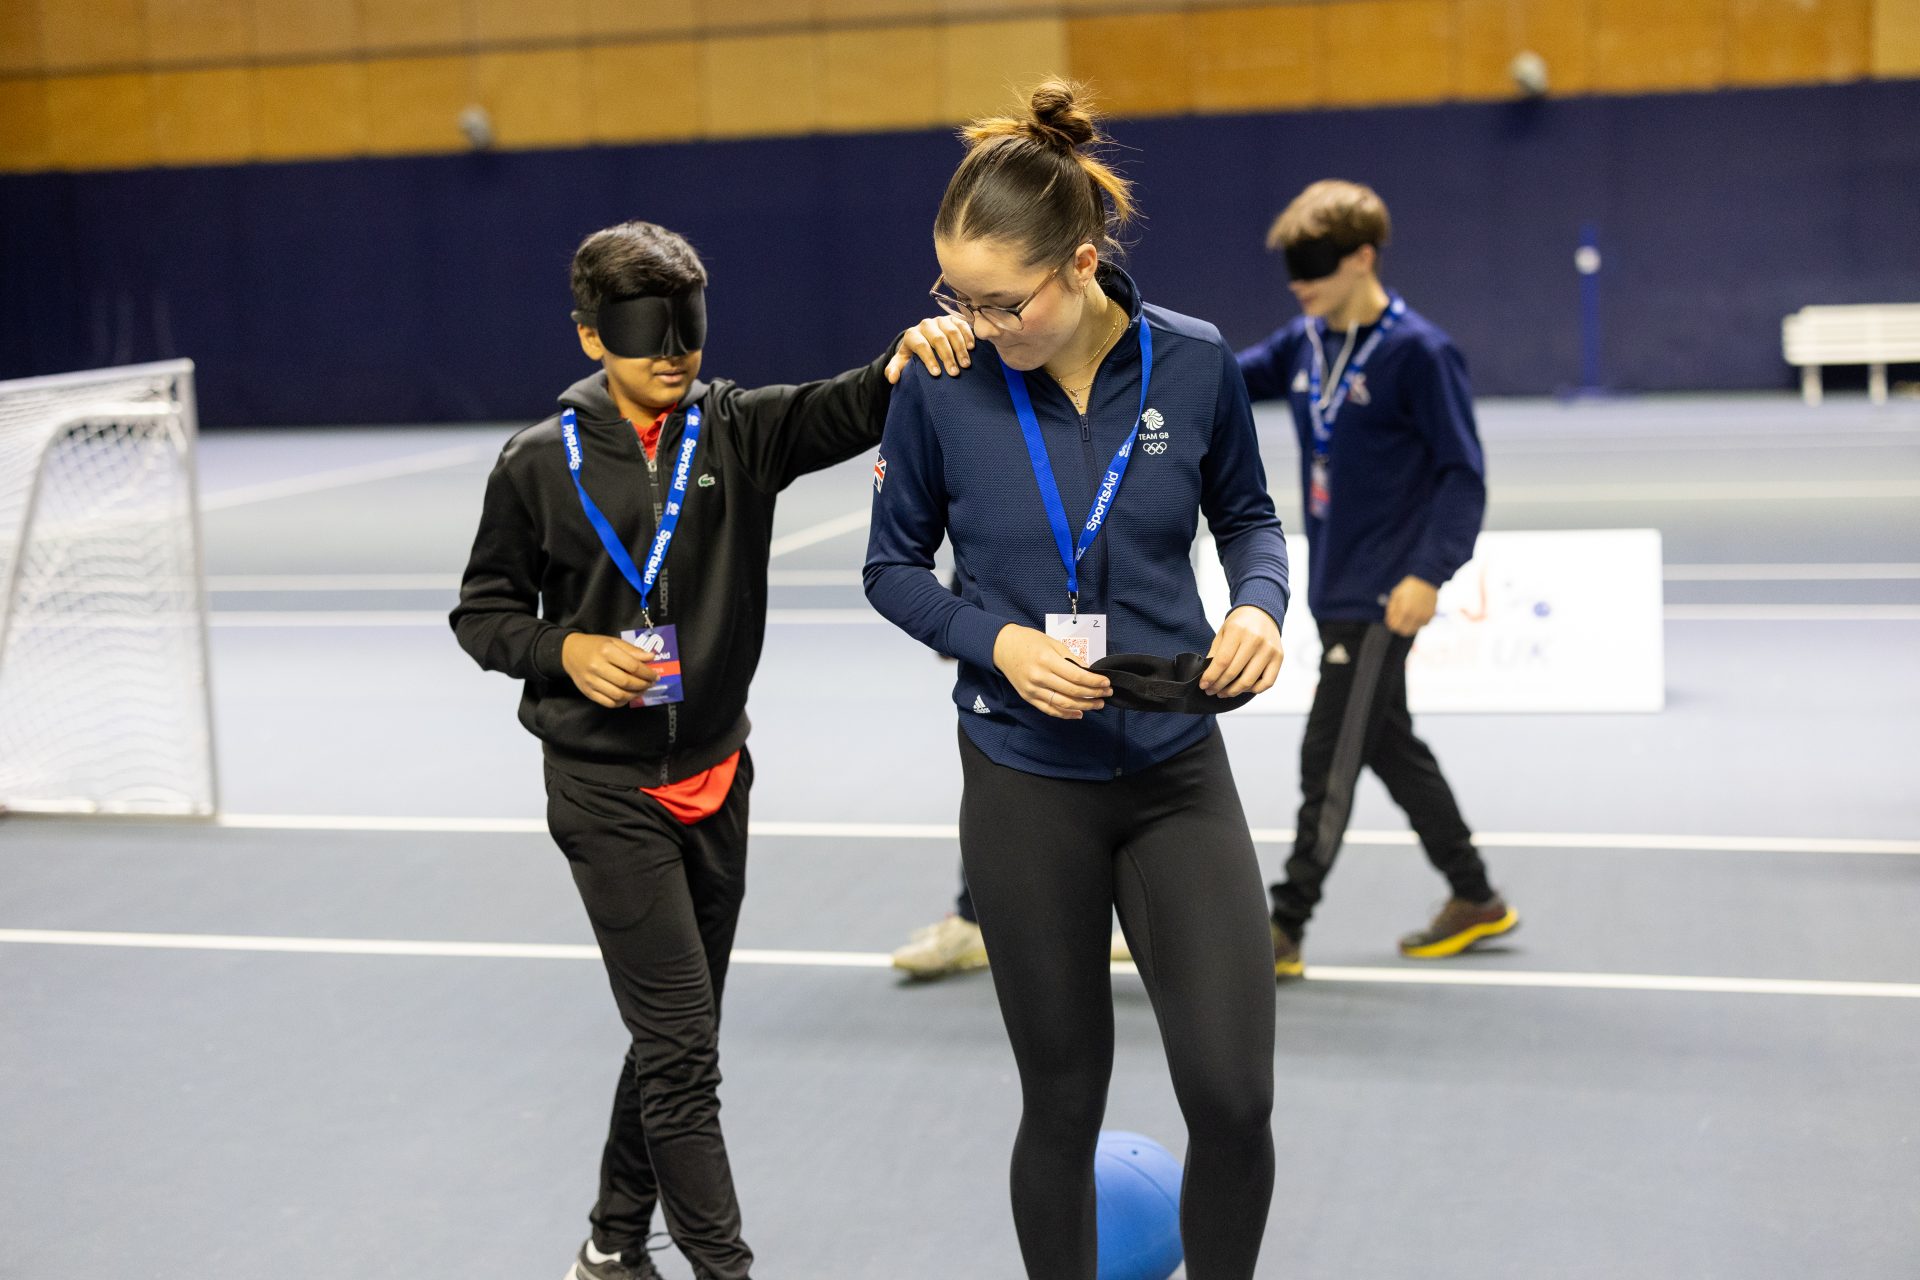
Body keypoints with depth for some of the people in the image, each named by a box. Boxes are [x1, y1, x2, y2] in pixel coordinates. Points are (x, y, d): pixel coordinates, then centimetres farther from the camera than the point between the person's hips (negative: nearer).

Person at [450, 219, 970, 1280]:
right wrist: (566, 649, -15)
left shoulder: (736, 429, 0)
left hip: (715, 776, 4)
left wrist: (906, 361, -39)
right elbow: (482, 613, 4)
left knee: (674, 1039, 16)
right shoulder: (540, 465, -5)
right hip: (606, 791, -4)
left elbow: (837, 413, -18)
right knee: (681, 1044, -7)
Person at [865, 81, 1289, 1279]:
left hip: (1179, 774, 1)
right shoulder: (942, 384, -11)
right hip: (1026, 786, -1)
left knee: (1233, 1098, -4)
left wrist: (1259, 604, -12)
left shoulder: (1194, 363, -9)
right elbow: (894, 563, 2)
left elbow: (1247, 513, 9)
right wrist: (997, 640, -16)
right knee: (1064, 1101, 10)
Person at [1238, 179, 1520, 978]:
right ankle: (1474, 899, 28)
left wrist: (1429, 573, -22)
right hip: (1333, 585, 8)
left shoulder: (1419, 353, -13)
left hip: (1381, 597, -8)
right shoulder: (1304, 343, 8)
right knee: (1390, 746, 15)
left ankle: (1284, 930, -1)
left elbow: (1464, 474, -13)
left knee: (1328, 760, -6)